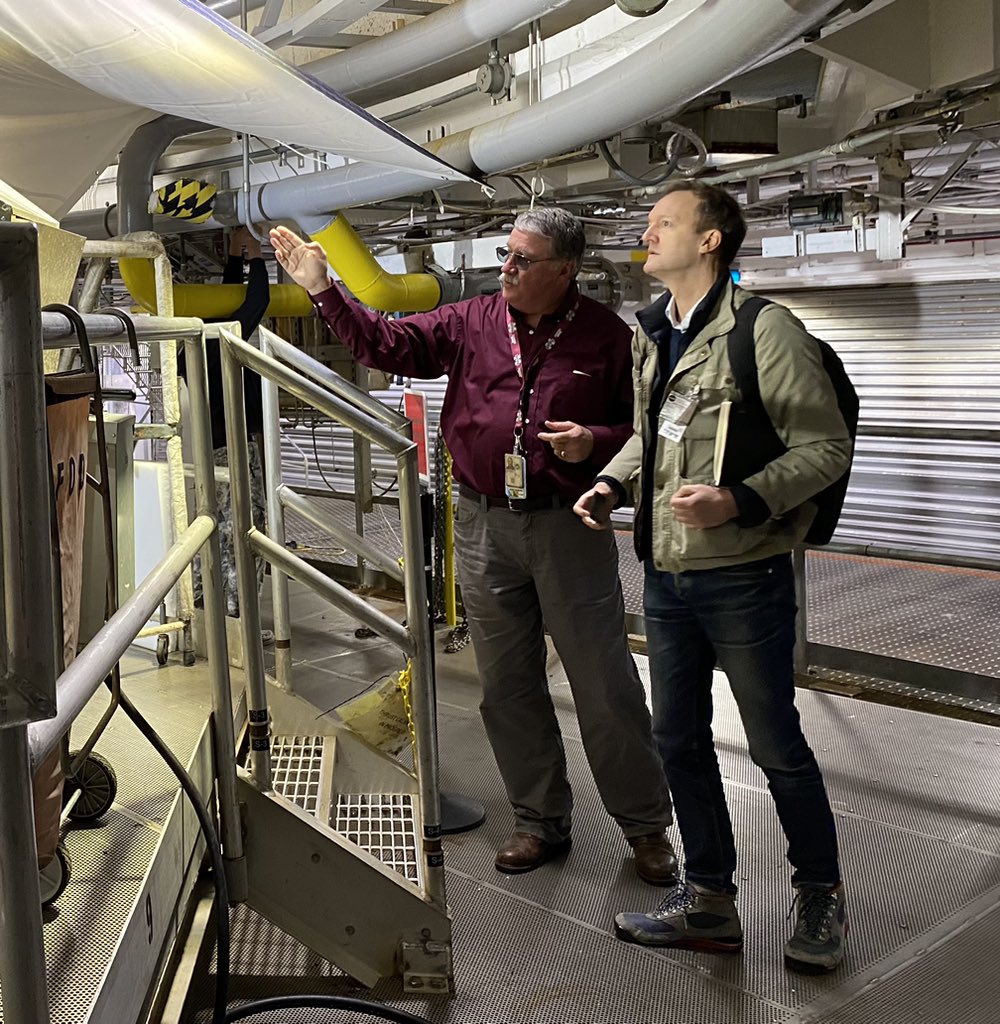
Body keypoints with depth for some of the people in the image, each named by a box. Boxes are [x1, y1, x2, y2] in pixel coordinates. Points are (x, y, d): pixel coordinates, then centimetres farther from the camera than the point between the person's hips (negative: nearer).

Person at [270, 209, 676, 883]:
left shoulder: (607, 336, -2)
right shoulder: (470, 324, 5)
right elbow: (386, 345, 3)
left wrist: (597, 441, -16)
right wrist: (323, 289, -5)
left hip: (568, 527, -3)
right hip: (484, 525, 4)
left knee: (606, 685, 2)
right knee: (508, 687, 11)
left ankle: (646, 825, 18)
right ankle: (541, 821, 26)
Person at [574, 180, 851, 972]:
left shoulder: (766, 330, -14)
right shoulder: (651, 335, 10)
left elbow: (827, 445, -14)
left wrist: (742, 501, -26)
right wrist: (613, 481, 4)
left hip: (743, 575, -7)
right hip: (668, 575, 7)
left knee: (776, 744, 5)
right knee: (679, 737, 14)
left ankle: (820, 895, 28)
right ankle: (710, 900, 29)